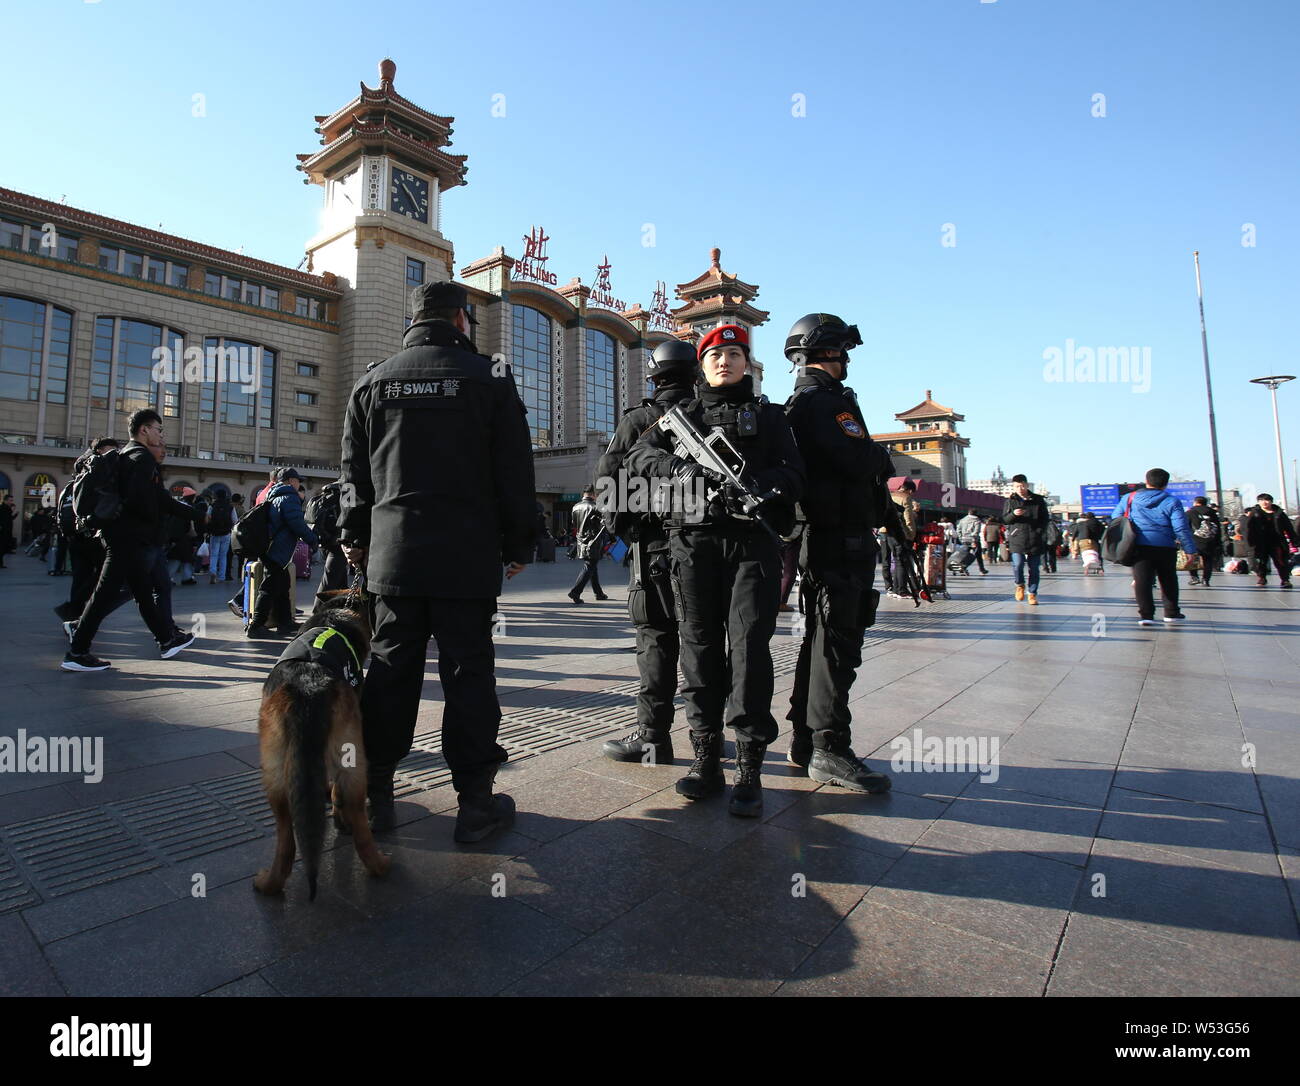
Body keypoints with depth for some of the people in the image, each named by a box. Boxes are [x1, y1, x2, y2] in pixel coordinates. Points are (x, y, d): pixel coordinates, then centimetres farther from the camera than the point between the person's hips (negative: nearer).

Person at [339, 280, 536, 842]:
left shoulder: (373, 380, 12)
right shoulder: (488, 378, 1)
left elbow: (355, 471, 15)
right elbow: (514, 473, -1)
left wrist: (356, 535, 25)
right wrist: (519, 544, 6)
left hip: (393, 553, 4)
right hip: (467, 556, -3)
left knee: (390, 670, 10)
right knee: (468, 673, 1)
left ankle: (375, 791, 19)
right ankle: (475, 801, 8)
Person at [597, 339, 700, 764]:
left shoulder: (638, 419, -2)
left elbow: (609, 475, -6)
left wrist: (617, 522, 7)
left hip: (656, 543, -4)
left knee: (656, 639, 0)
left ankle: (652, 736, 4)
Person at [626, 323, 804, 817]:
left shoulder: (768, 415, 17)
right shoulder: (682, 413, 21)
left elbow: (793, 473, 5)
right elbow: (639, 453, 9)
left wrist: (754, 482, -16)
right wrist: (680, 468, -11)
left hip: (753, 539, -1)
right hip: (693, 539, 2)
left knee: (750, 646, -8)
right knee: (700, 648, 3)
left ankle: (750, 770, -1)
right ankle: (706, 760, 12)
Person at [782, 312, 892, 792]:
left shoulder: (798, 403, 21)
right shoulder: (823, 401, -11)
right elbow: (859, 460, -22)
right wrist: (881, 455, 0)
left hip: (821, 536, 10)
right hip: (842, 538, -10)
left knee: (820, 639, 13)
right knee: (837, 643, -8)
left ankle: (805, 742, 21)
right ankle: (829, 750, -2)